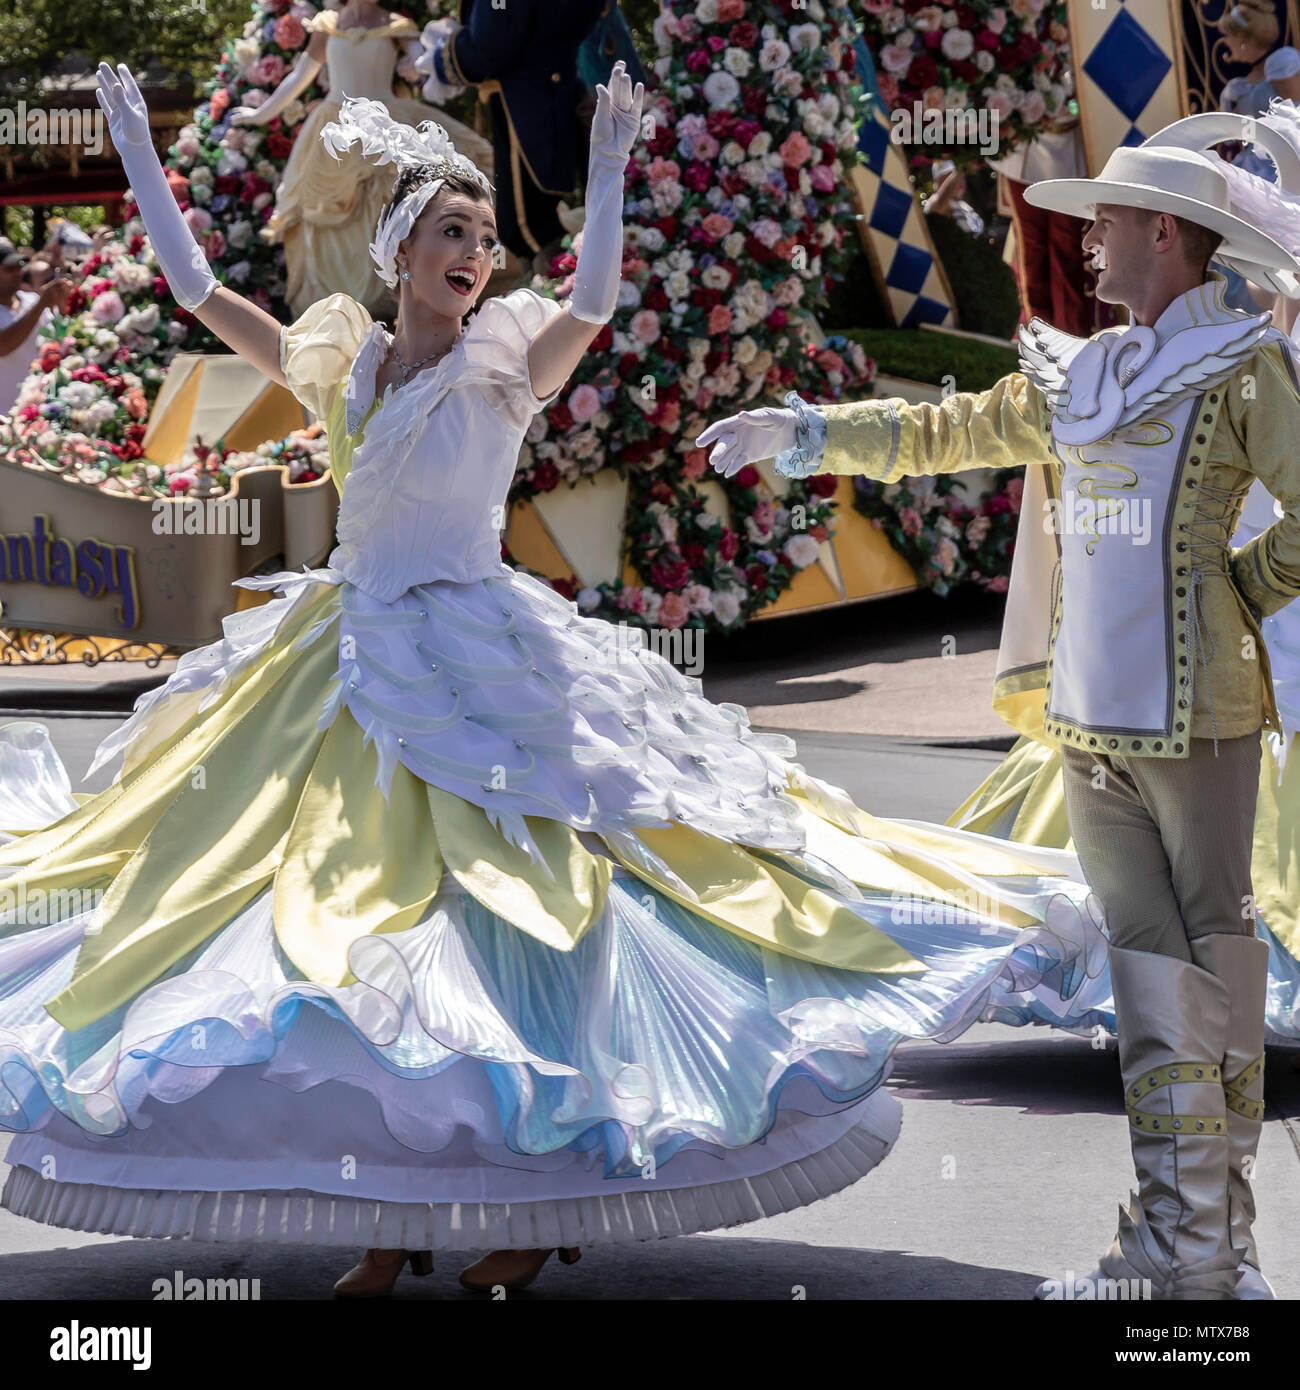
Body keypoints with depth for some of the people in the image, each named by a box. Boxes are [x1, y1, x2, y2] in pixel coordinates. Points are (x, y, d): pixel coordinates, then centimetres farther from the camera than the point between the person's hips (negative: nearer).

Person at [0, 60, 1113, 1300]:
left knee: (506, 918, -7)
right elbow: (196, 288, 10)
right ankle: (392, 1211, 11)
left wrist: (608, 172, -30)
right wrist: (136, 152, 9)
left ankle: (549, 1202, 4)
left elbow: (593, 302, -23)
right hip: (348, 670, 5)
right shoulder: (343, 364, 8)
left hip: (480, 674, -5)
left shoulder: (505, 366, -3)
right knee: (344, 931, 4)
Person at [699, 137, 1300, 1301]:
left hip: (1194, 713, -6)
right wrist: (801, 434, 23)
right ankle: (1180, 1245, 4)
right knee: (1149, 973, 4)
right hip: (1090, 716, 6)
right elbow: (940, 432, 25)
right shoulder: (1075, 377, 17)